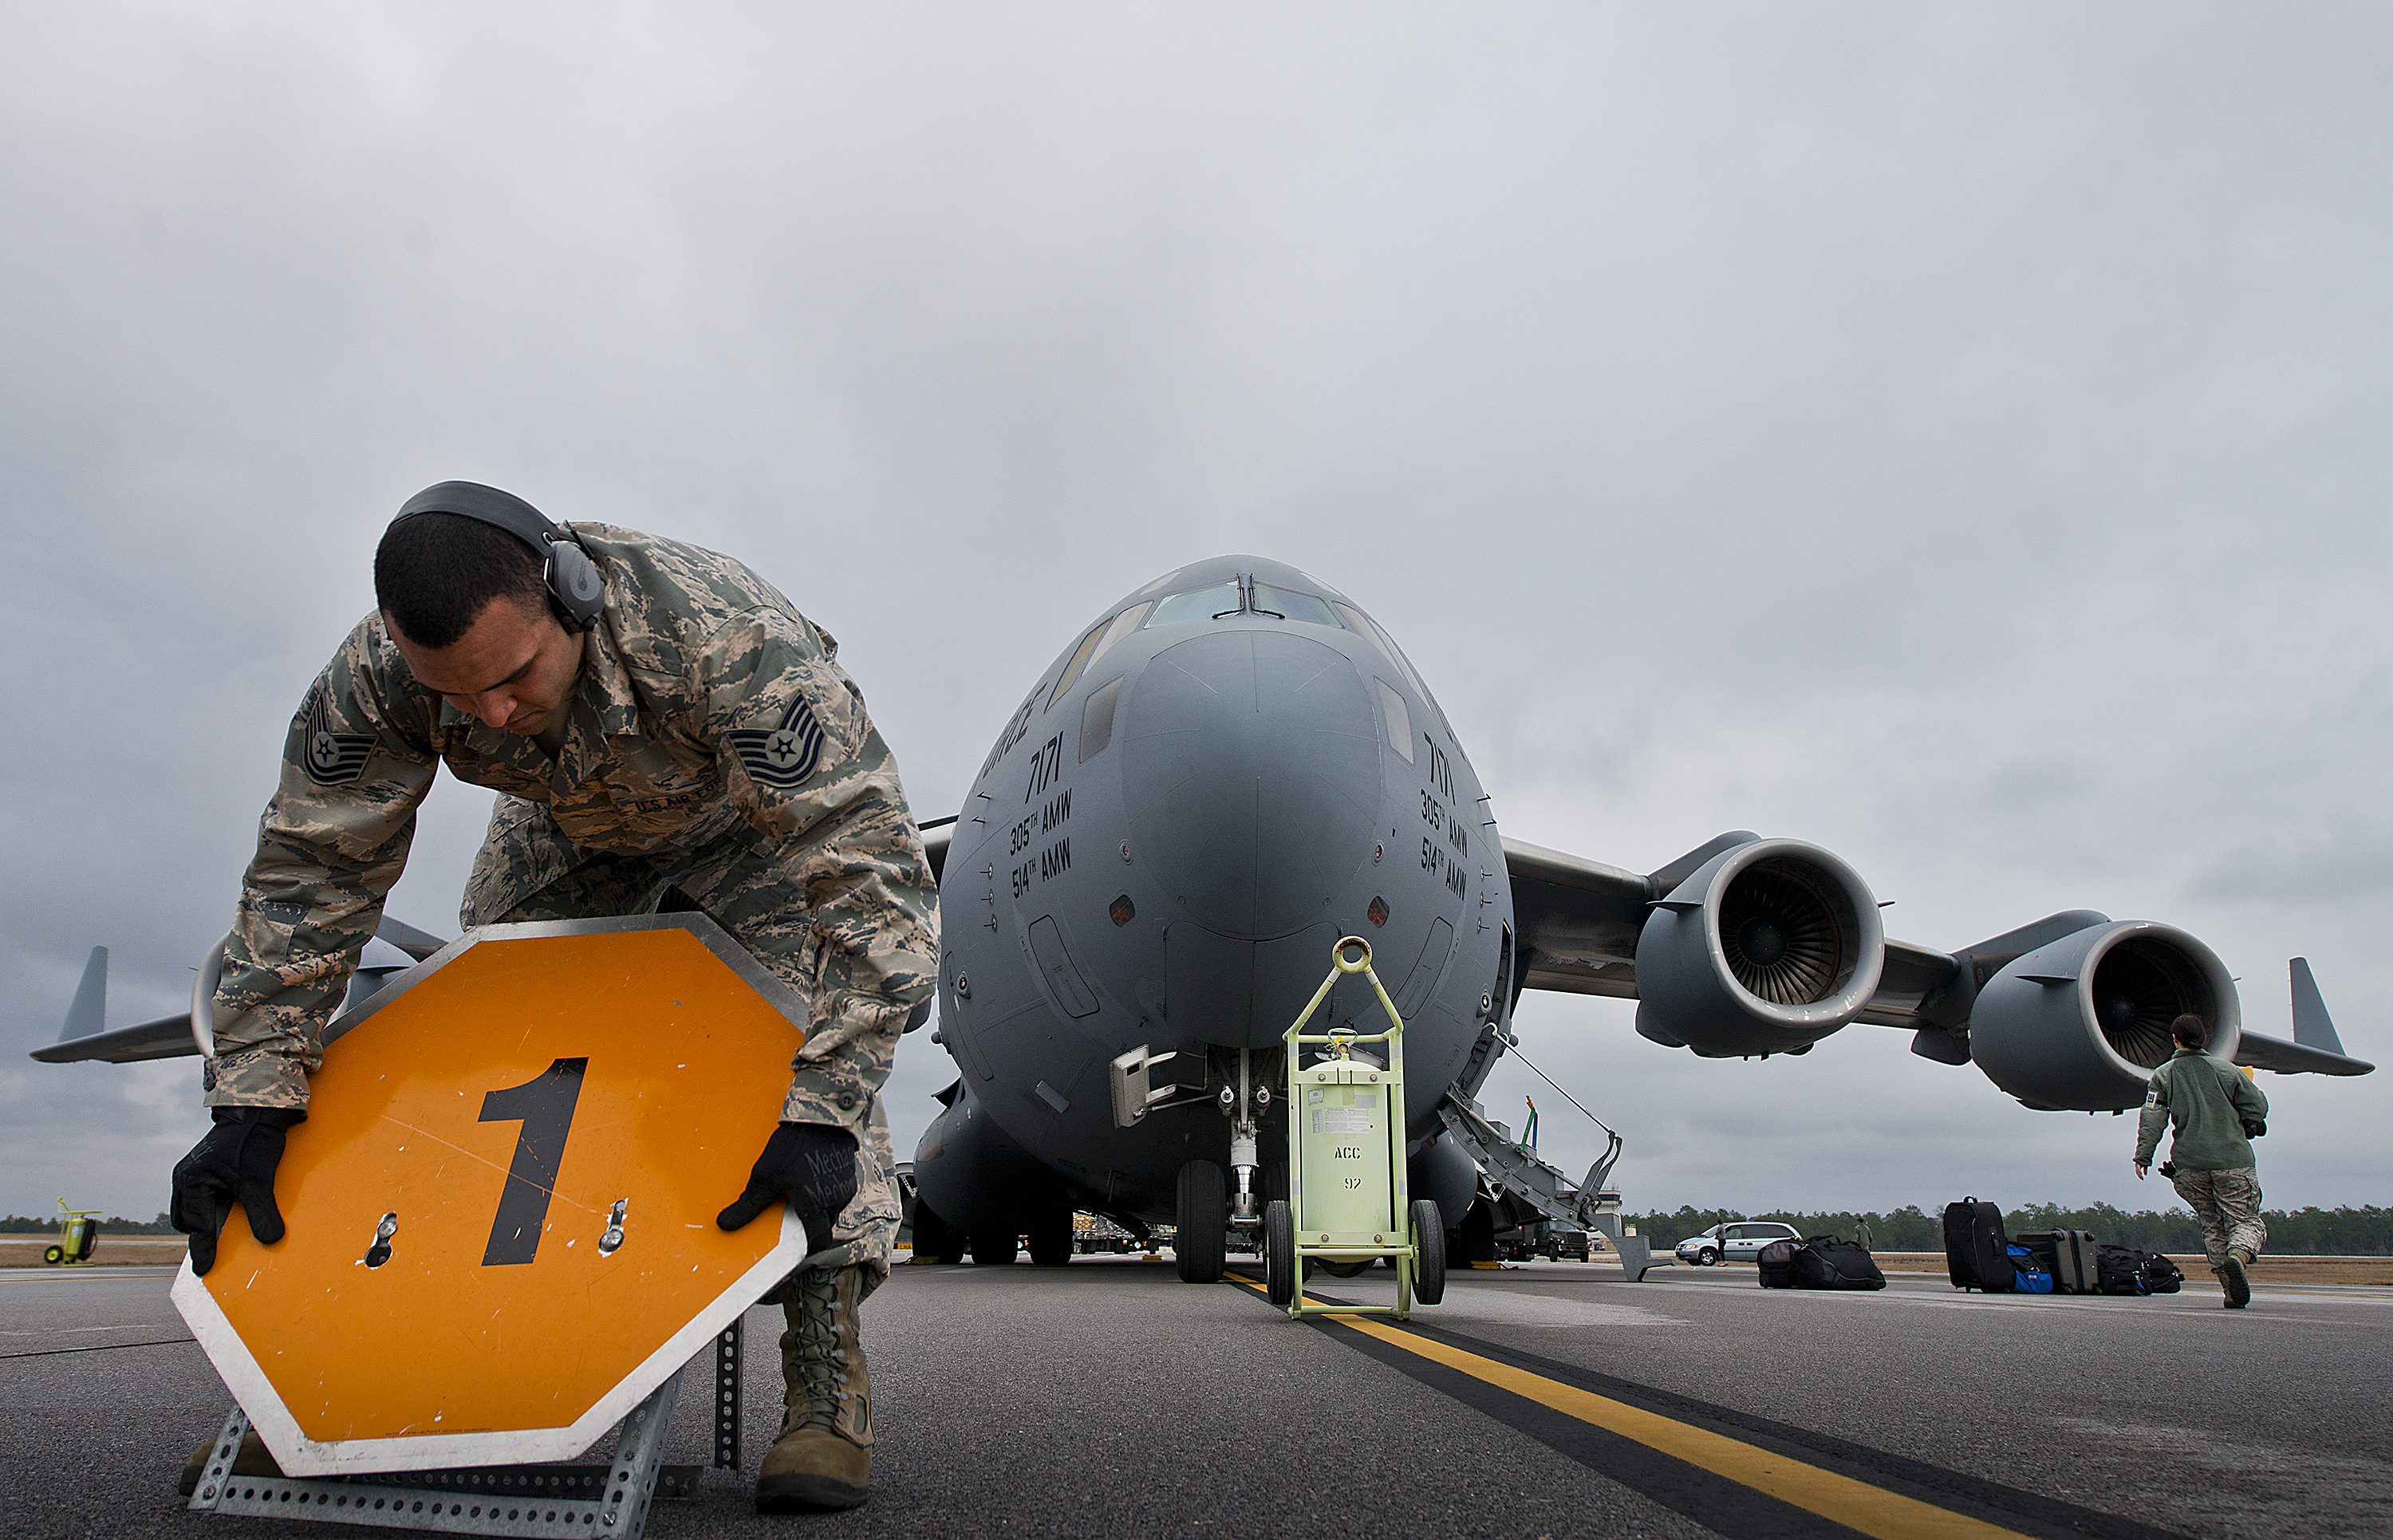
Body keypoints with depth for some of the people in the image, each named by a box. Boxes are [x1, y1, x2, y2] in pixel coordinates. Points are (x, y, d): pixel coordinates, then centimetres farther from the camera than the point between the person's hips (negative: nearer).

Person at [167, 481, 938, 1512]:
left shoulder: (728, 639, -46)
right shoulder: (378, 674, -31)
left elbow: (869, 865, -47)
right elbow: (308, 867, -18)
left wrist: (819, 1112, -52)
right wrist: (250, 1100, -20)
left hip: (753, 810, -4)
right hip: (567, 824, 4)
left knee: (821, 1028, -24)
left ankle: (826, 1354, -15)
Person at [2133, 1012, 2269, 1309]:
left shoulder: (2163, 1075, 4)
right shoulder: (2226, 1069, 4)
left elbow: (2152, 1117, -4)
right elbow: (2258, 1107, 5)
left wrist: (2143, 1154, -2)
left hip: (2189, 1164, 1)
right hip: (2232, 1160, -1)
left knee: (2212, 1225, 14)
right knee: (2245, 1220, 4)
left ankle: (2231, 1290, 7)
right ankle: (2238, 1254, -28)